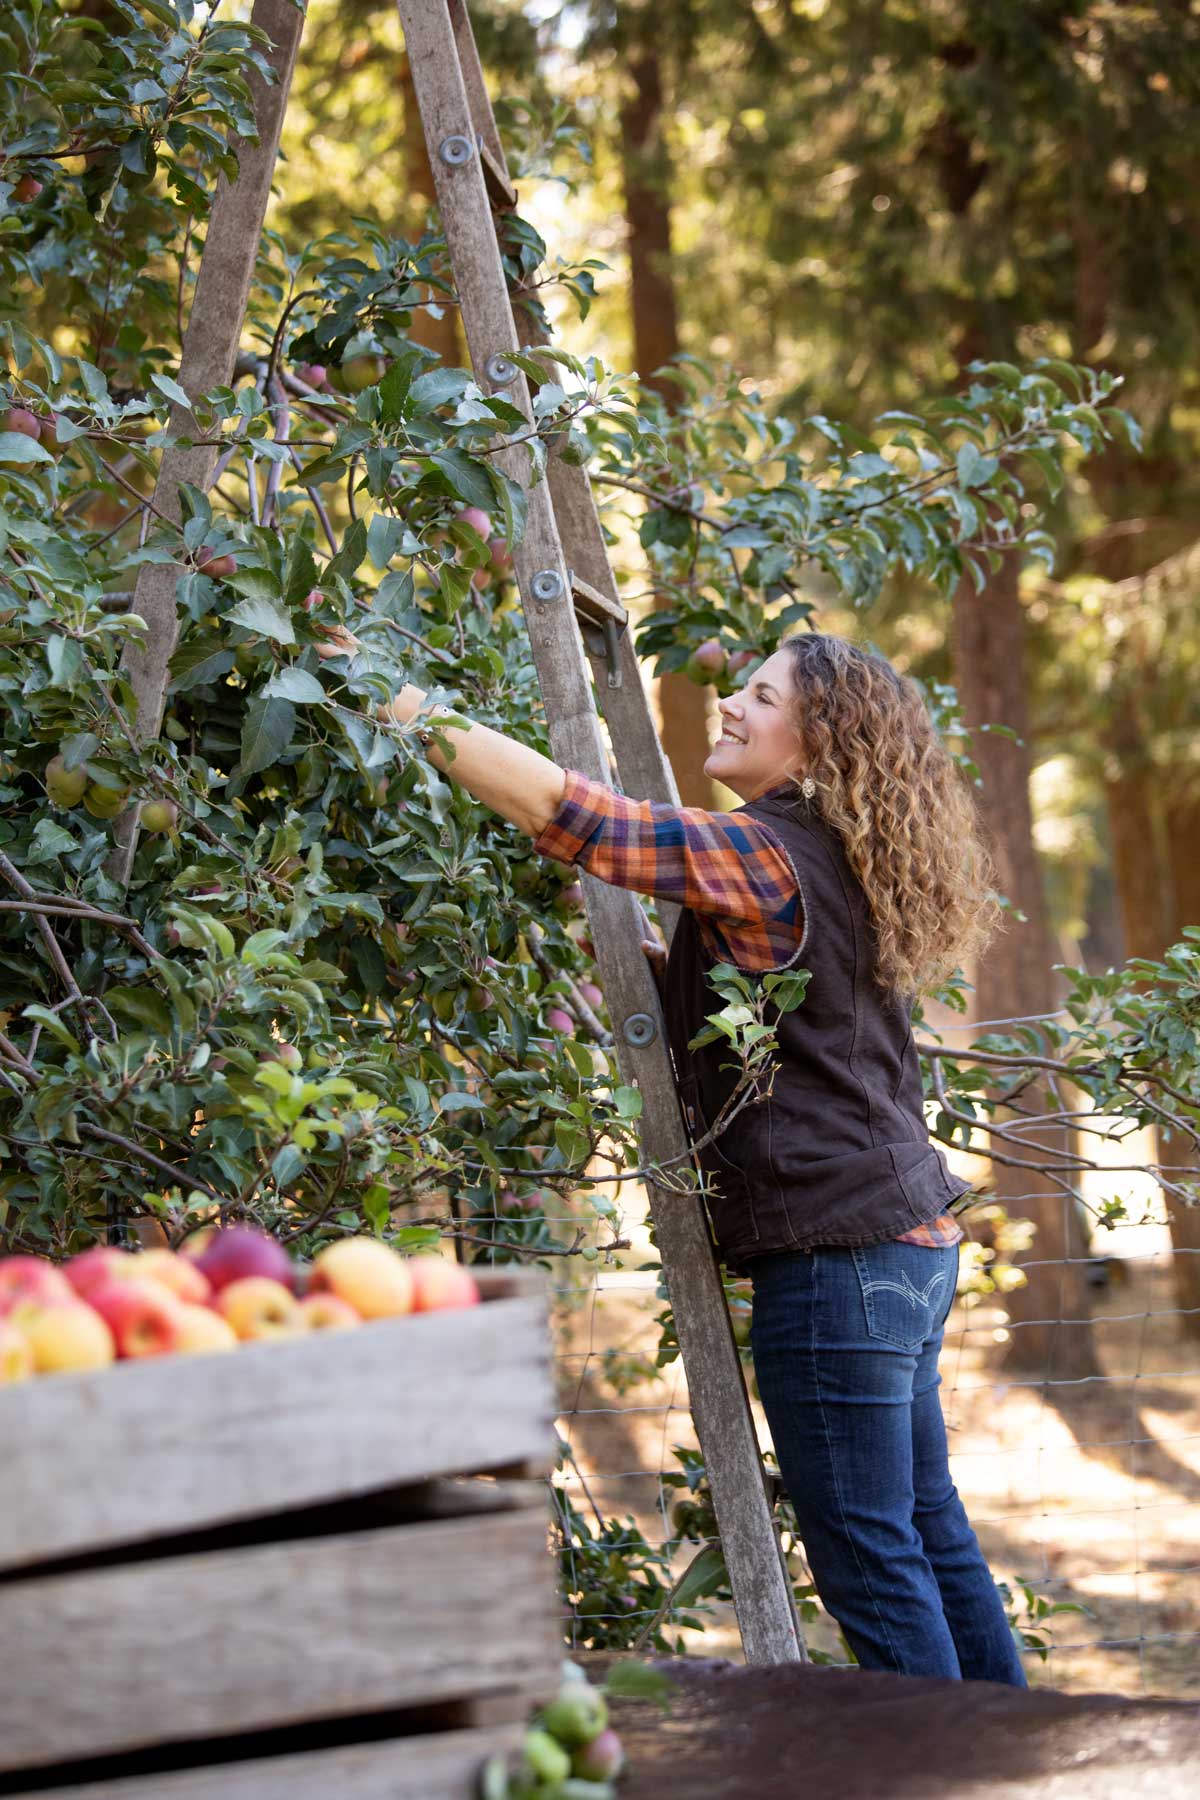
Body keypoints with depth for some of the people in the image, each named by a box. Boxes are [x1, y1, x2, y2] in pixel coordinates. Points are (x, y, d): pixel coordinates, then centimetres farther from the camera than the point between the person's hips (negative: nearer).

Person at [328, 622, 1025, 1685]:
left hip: (836, 1251, -10)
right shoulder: (830, 865, 15)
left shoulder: (762, 854, -13)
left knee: (869, 1557, -3)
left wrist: (405, 710, -14)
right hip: (910, 1239, 10)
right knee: (927, 1528, 17)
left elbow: (559, 809, -19)